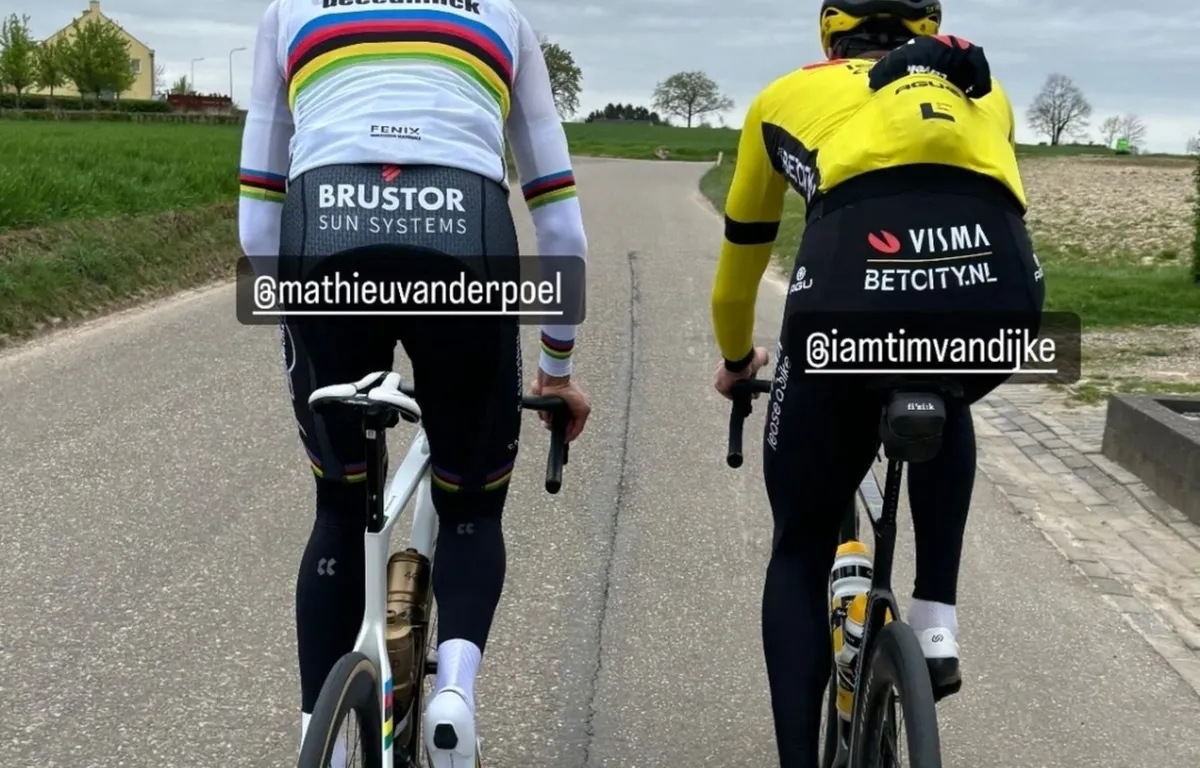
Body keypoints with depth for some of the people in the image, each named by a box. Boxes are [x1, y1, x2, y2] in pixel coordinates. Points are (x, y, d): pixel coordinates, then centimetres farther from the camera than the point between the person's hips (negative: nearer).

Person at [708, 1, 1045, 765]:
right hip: (1000, 292, 2)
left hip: (857, 285, -2)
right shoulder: (981, 88, 36)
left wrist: (736, 360, 60)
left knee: (801, 555, 20)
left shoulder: (789, 94, 32)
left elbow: (742, 258, 42)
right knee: (945, 408, 39)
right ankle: (937, 622, 26)